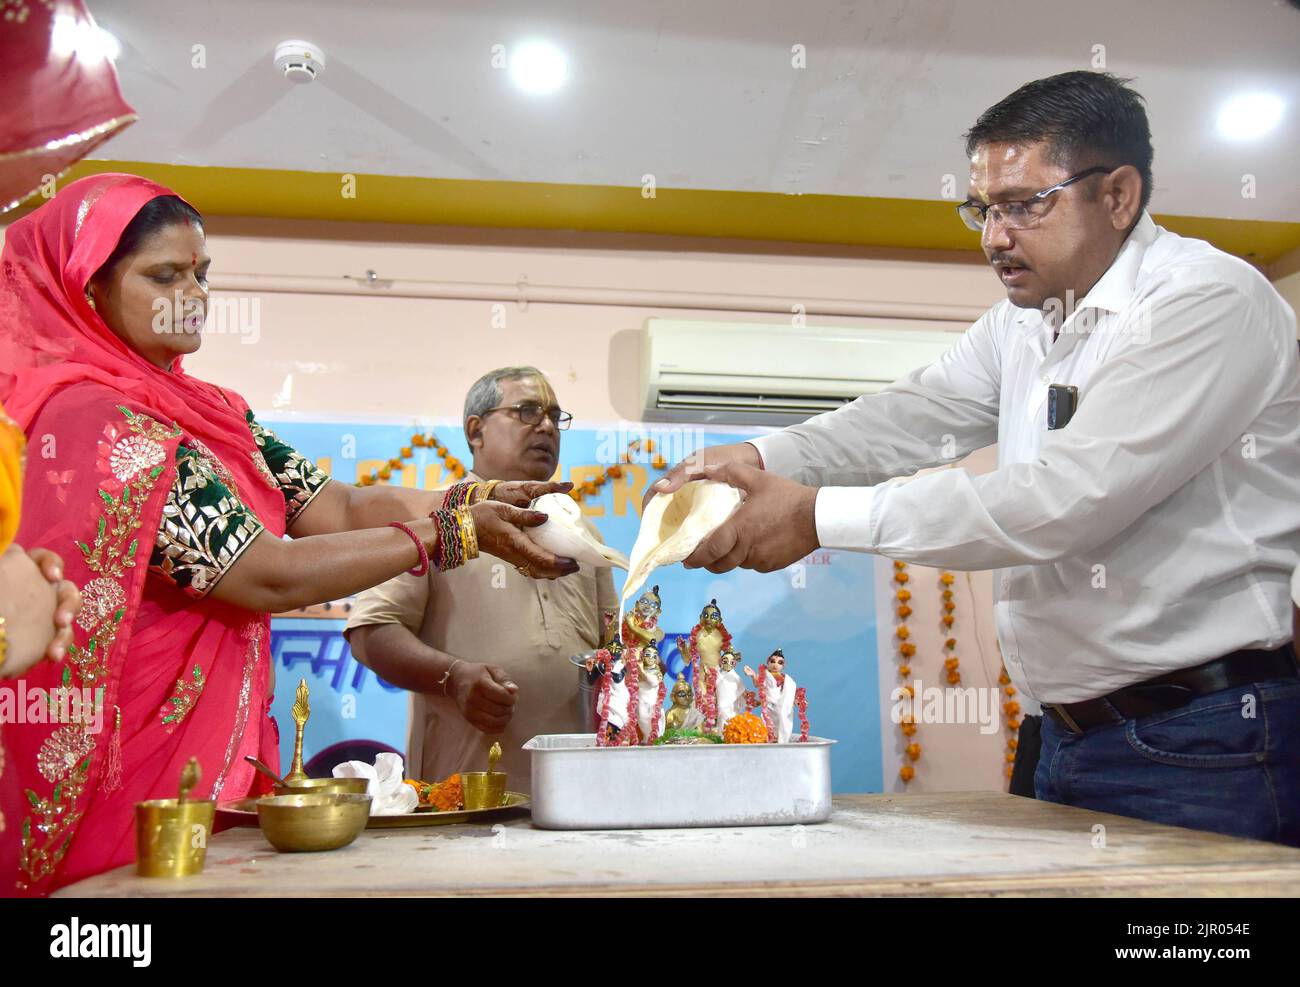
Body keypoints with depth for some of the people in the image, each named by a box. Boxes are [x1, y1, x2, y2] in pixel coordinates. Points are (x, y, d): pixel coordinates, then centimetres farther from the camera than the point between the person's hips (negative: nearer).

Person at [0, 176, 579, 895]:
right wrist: (451, 530, -20)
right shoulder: (96, 423, -18)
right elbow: (270, 577, -23)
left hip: (219, 748, 8)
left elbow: (335, 507, 0)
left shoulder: (210, 411, 9)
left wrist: (480, 500, -13)